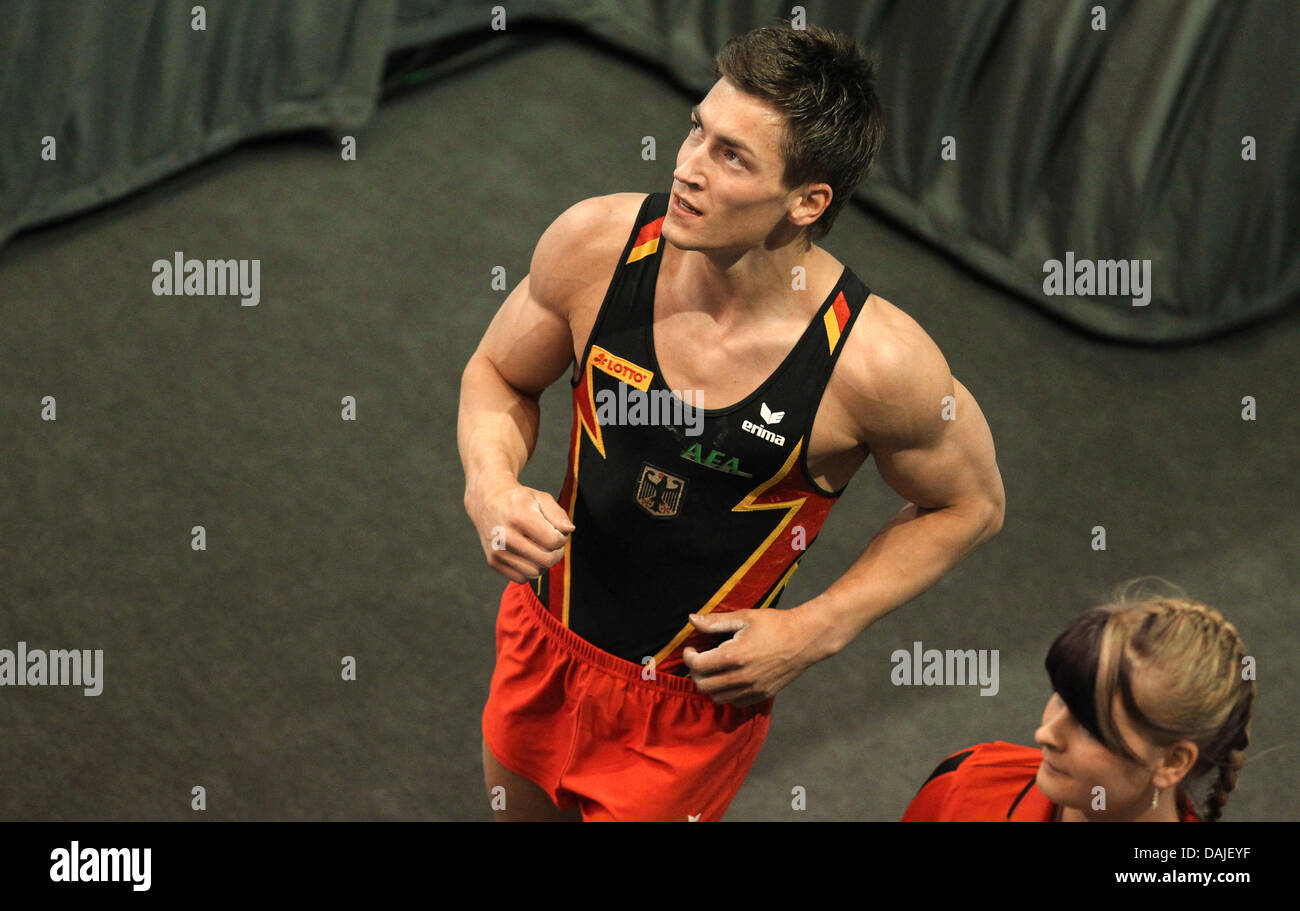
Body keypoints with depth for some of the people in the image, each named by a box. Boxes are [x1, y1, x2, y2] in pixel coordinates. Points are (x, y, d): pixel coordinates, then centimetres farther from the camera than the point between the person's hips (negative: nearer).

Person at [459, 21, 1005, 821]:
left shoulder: (876, 361, -29)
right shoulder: (598, 244, -21)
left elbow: (970, 506, -9)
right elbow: (500, 375, 0)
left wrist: (817, 630, -17)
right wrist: (491, 486, -21)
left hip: (692, 706, -4)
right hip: (542, 643, 4)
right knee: (523, 813, 26)